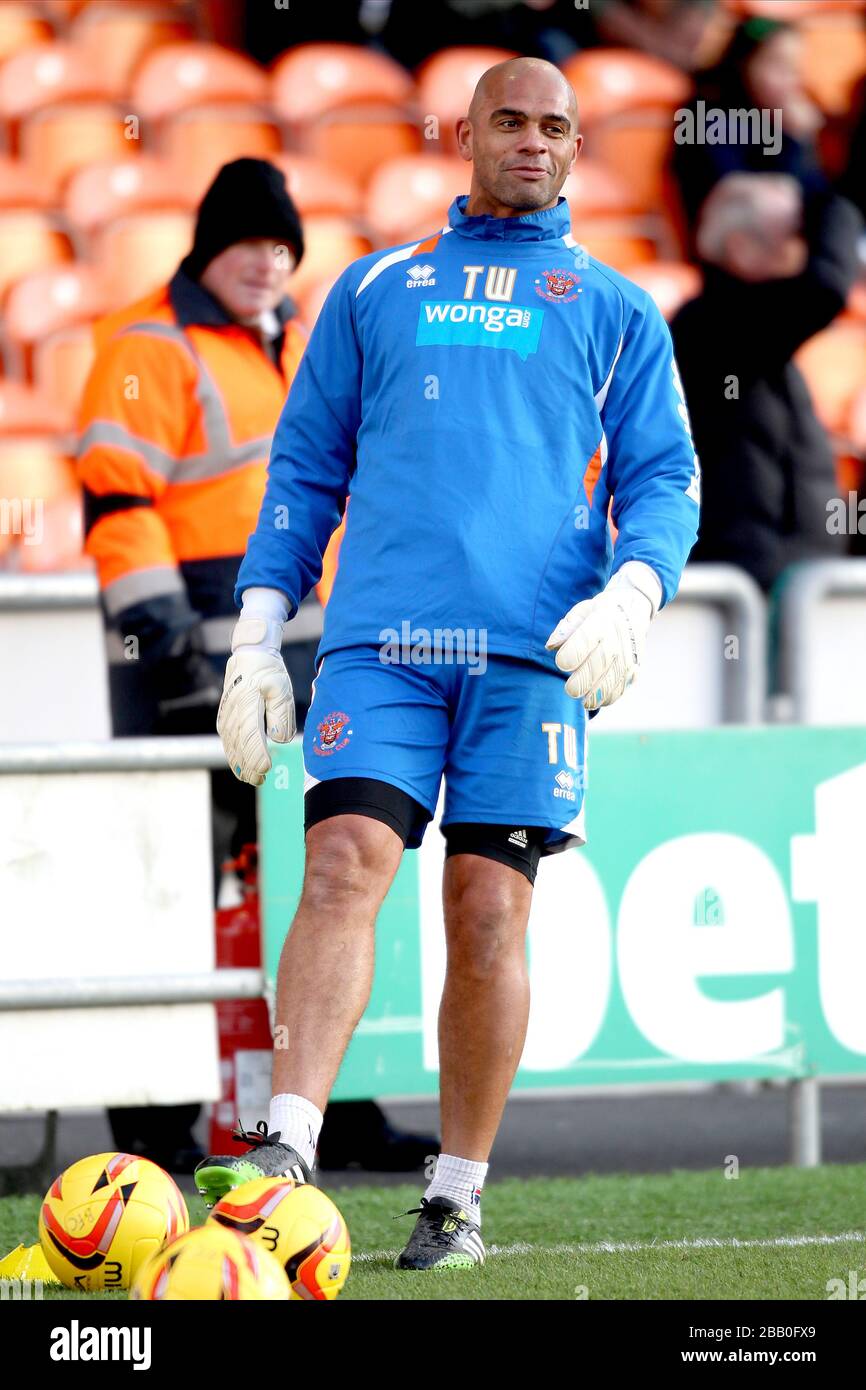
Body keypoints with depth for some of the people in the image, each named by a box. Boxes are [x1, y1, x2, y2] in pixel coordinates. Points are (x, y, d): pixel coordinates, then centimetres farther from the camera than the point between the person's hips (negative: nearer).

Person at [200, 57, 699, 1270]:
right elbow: (306, 464, 19)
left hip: (533, 649, 0)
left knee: (489, 909, -3)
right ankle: (286, 1148, -26)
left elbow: (664, 479, 10)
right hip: (379, 639, 1)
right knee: (345, 865, -16)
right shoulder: (376, 291, 19)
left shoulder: (616, 310, 16)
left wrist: (630, 593, -10)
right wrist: (259, 627, 9)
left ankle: (458, 1199, 4)